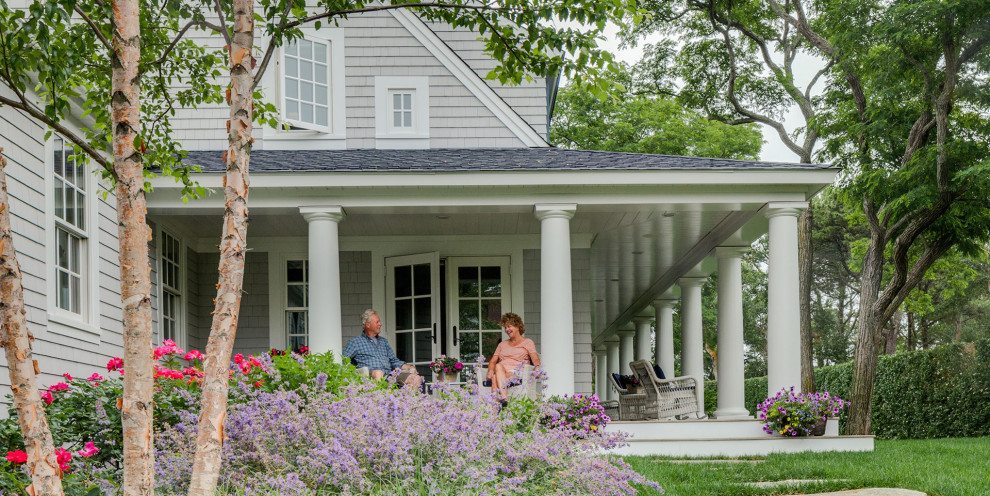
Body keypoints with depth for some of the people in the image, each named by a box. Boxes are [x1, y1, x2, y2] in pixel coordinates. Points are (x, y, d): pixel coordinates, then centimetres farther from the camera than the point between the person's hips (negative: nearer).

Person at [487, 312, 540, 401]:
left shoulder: (527, 342, 17)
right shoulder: (502, 344, 30)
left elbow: (535, 359, 2)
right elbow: (492, 361, 22)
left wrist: (537, 366, -23)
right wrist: (491, 370, -2)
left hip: (516, 373, -3)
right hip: (499, 371, 3)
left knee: (495, 379, -35)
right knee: (498, 366, -37)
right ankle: (504, 398, -56)